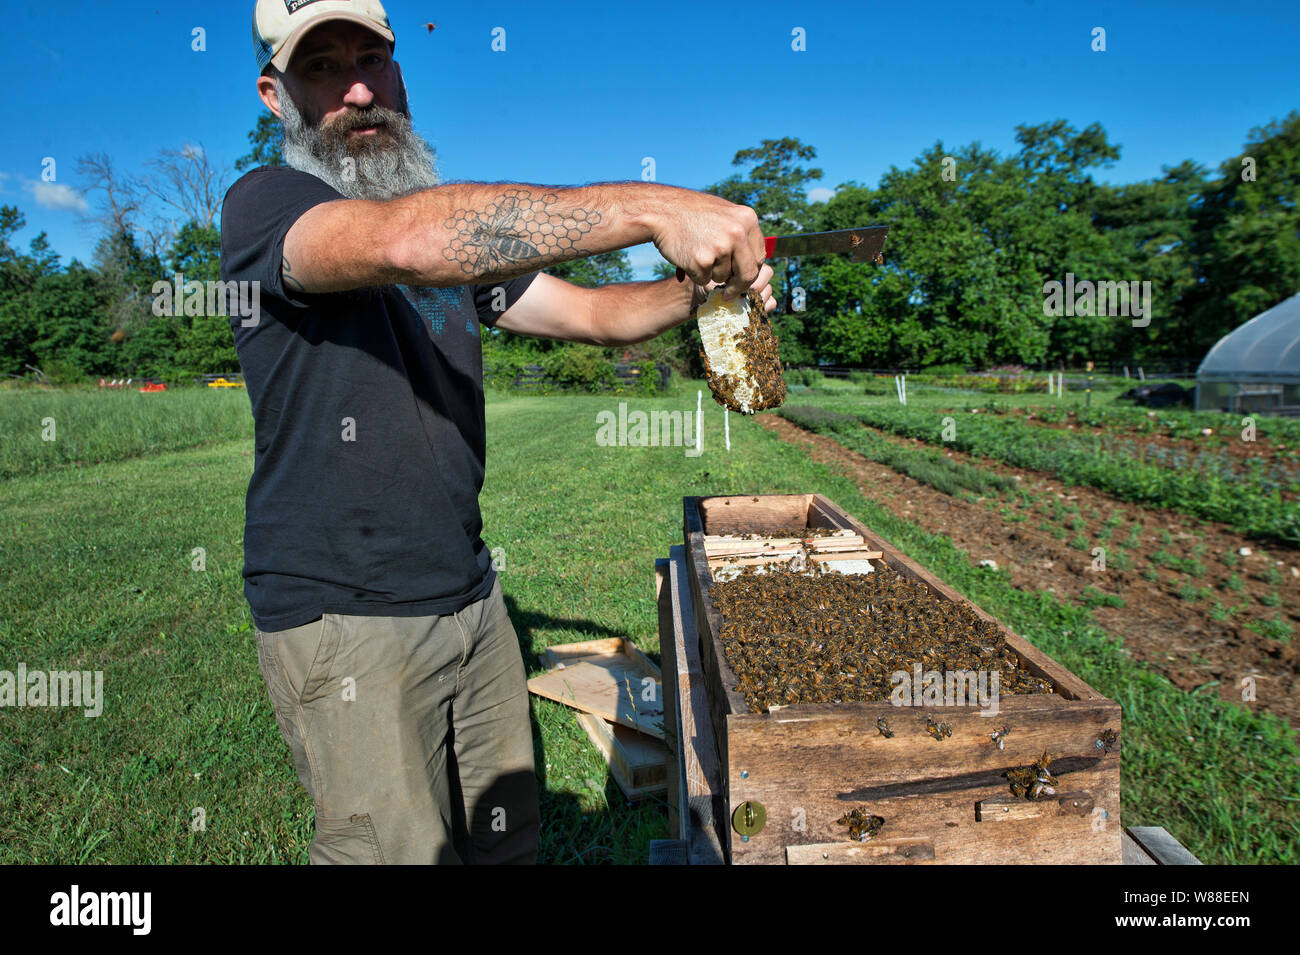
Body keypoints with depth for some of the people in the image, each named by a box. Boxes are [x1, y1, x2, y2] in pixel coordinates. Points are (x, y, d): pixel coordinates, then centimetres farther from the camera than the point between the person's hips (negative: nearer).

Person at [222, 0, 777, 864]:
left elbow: (589, 313, 11)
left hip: (470, 595, 7)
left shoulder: (461, 228, 14)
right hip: (343, 618, -6)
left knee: (508, 839, 15)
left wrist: (697, 290, -8)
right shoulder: (265, 206, -10)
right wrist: (650, 209, -35)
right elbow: (406, 242, -31)